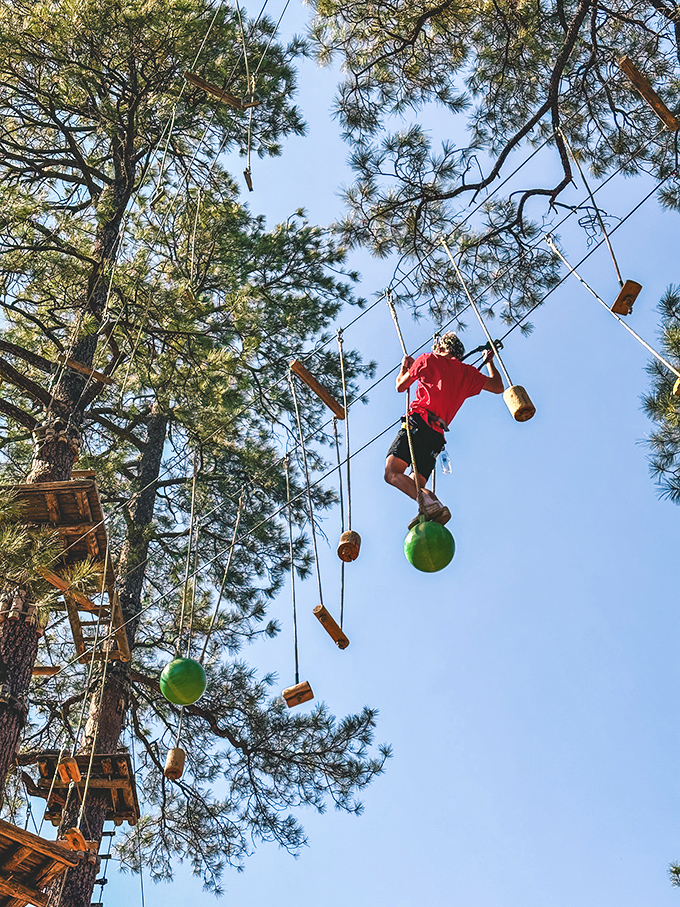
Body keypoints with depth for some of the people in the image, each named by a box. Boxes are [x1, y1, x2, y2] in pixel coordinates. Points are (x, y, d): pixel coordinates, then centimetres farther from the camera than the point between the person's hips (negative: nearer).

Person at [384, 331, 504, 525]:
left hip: (419, 422, -5)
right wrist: (489, 362, 46)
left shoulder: (428, 359, 11)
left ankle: (430, 503, -37)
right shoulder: (468, 373, 20)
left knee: (392, 473, -16)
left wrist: (405, 366, 41)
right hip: (437, 435, 5)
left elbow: (400, 386, 20)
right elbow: (498, 387, 31)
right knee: (416, 484, 10)